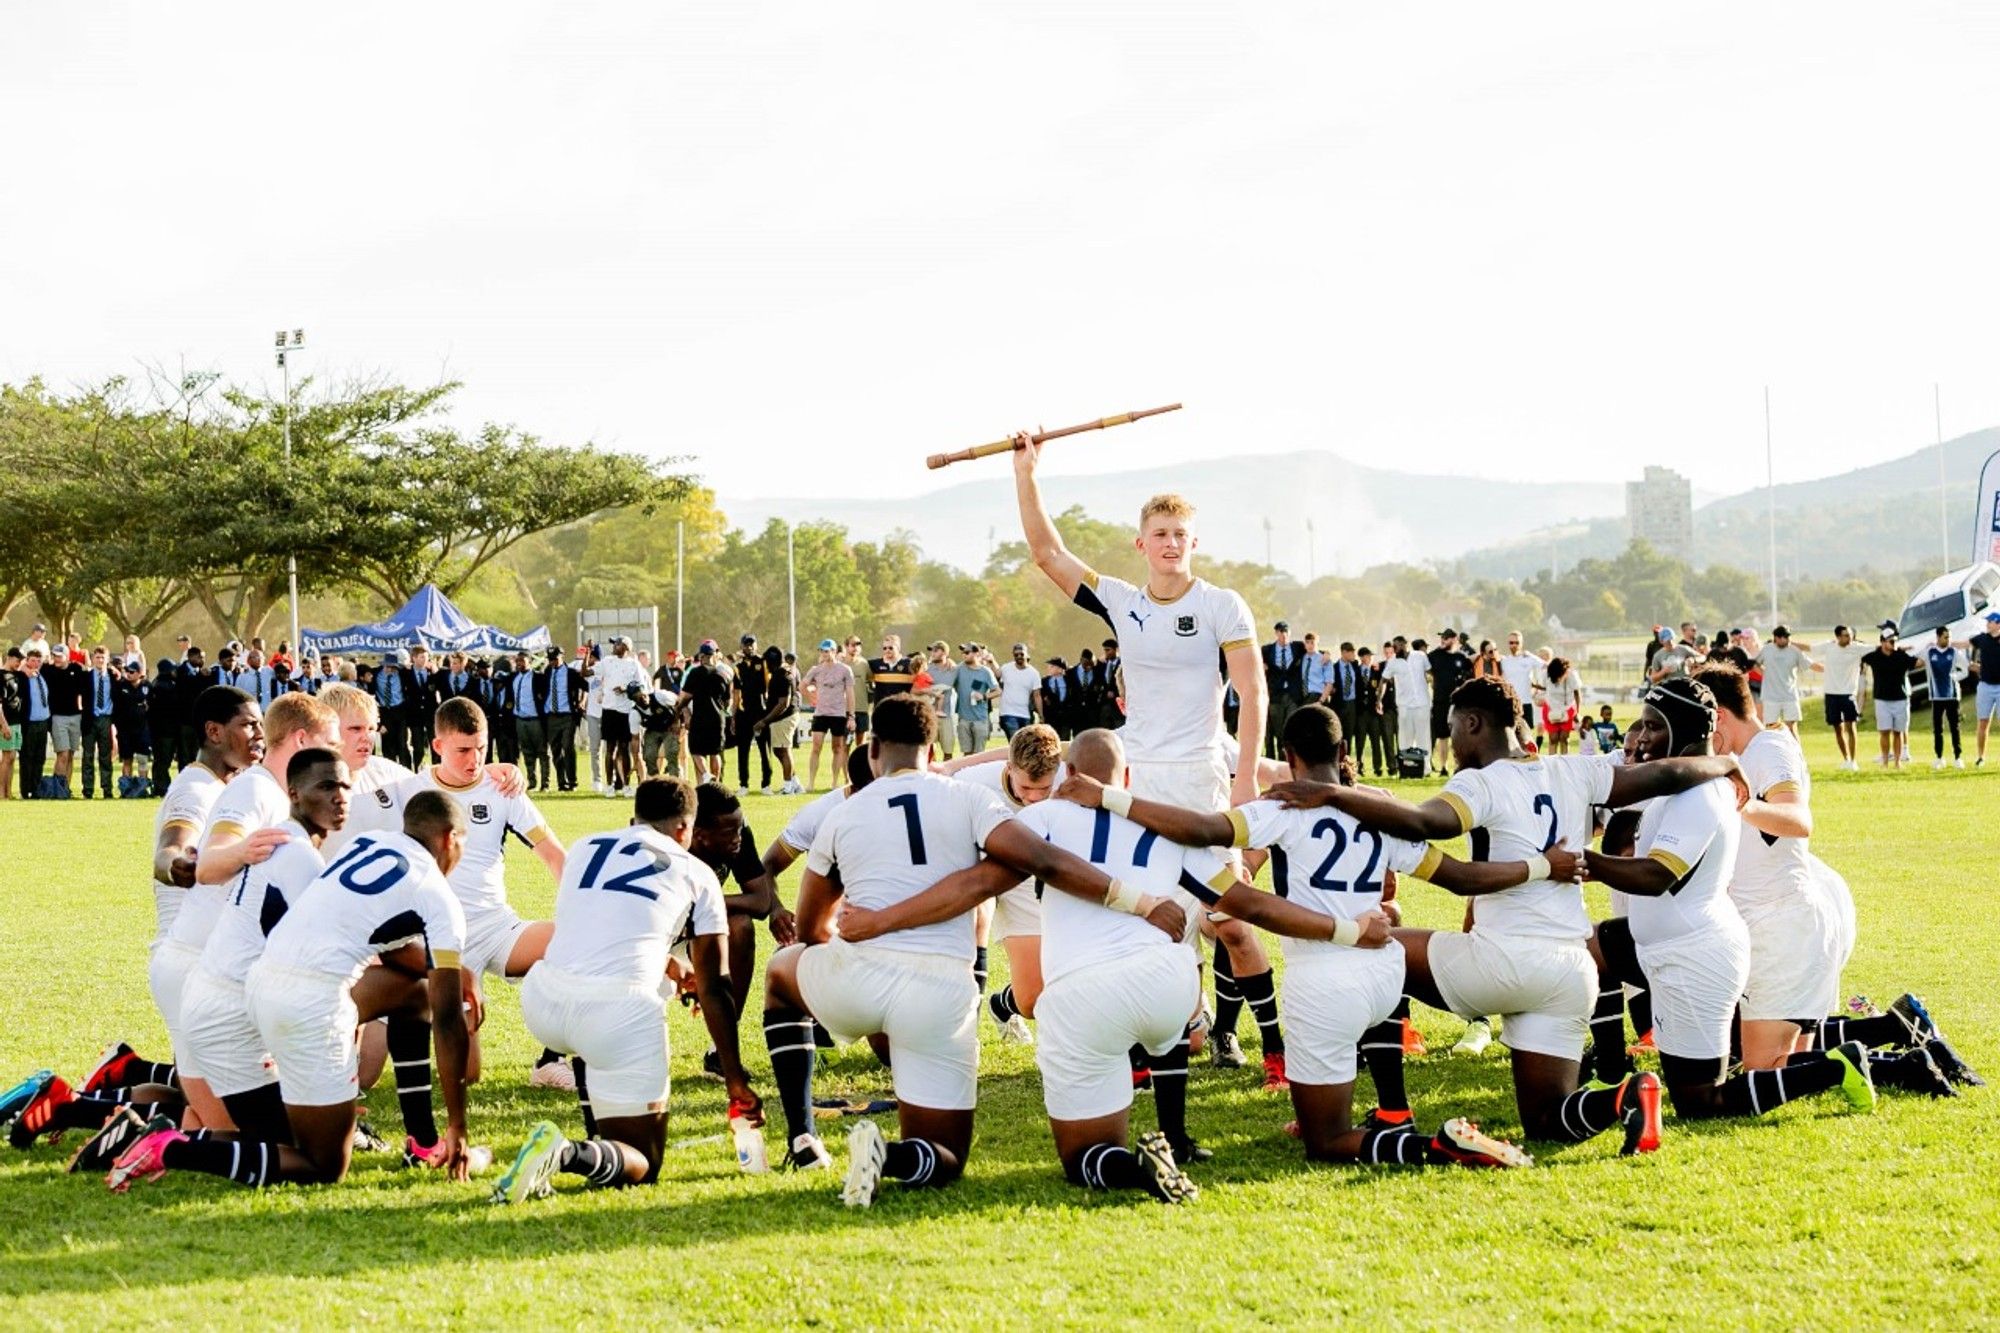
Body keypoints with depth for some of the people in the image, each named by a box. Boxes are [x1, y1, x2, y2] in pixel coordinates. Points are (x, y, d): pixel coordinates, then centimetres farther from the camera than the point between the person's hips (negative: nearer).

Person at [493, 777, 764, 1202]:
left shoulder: (585, 848, 24)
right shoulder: (696, 875, 16)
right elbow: (714, 989, 18)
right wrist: (736, 1081, 26)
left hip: (542, 1003, 4)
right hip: (619, 1008, -4)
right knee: (642, 1166, 7)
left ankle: (597, 1138, 30)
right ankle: (569, 1154, -23)